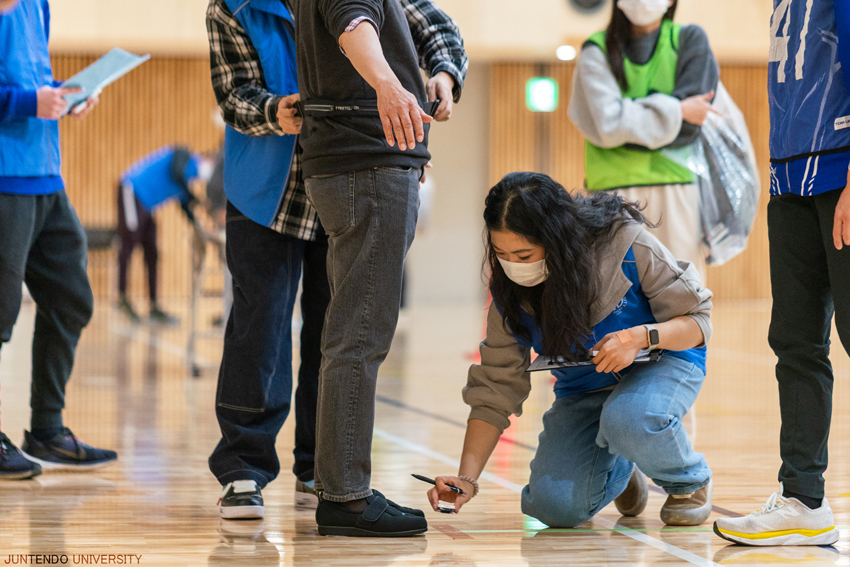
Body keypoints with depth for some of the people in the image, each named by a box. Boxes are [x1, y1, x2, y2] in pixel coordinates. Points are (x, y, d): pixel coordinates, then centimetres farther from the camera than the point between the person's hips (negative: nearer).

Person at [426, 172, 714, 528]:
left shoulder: (625, 245, -25)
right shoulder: (509, 292, -14)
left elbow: (698, 321, -16)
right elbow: (496, 388, -10)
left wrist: (642, 337, -37)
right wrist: (467, 478, -21)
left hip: (661, 362, -3)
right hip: (584, 389, 4)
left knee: (628, 418, -39)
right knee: (555, 505, -20)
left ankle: (689, 480, -4)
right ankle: (619, 470, 17)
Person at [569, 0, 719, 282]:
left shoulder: (690, 40, 7)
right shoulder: (597, 51, 6)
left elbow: (688, 128, -3)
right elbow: (609, 123, -8)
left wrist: (631, 120, -5)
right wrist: (676, 110, -7)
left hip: (675, 190, 1)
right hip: (614, 189, 0)